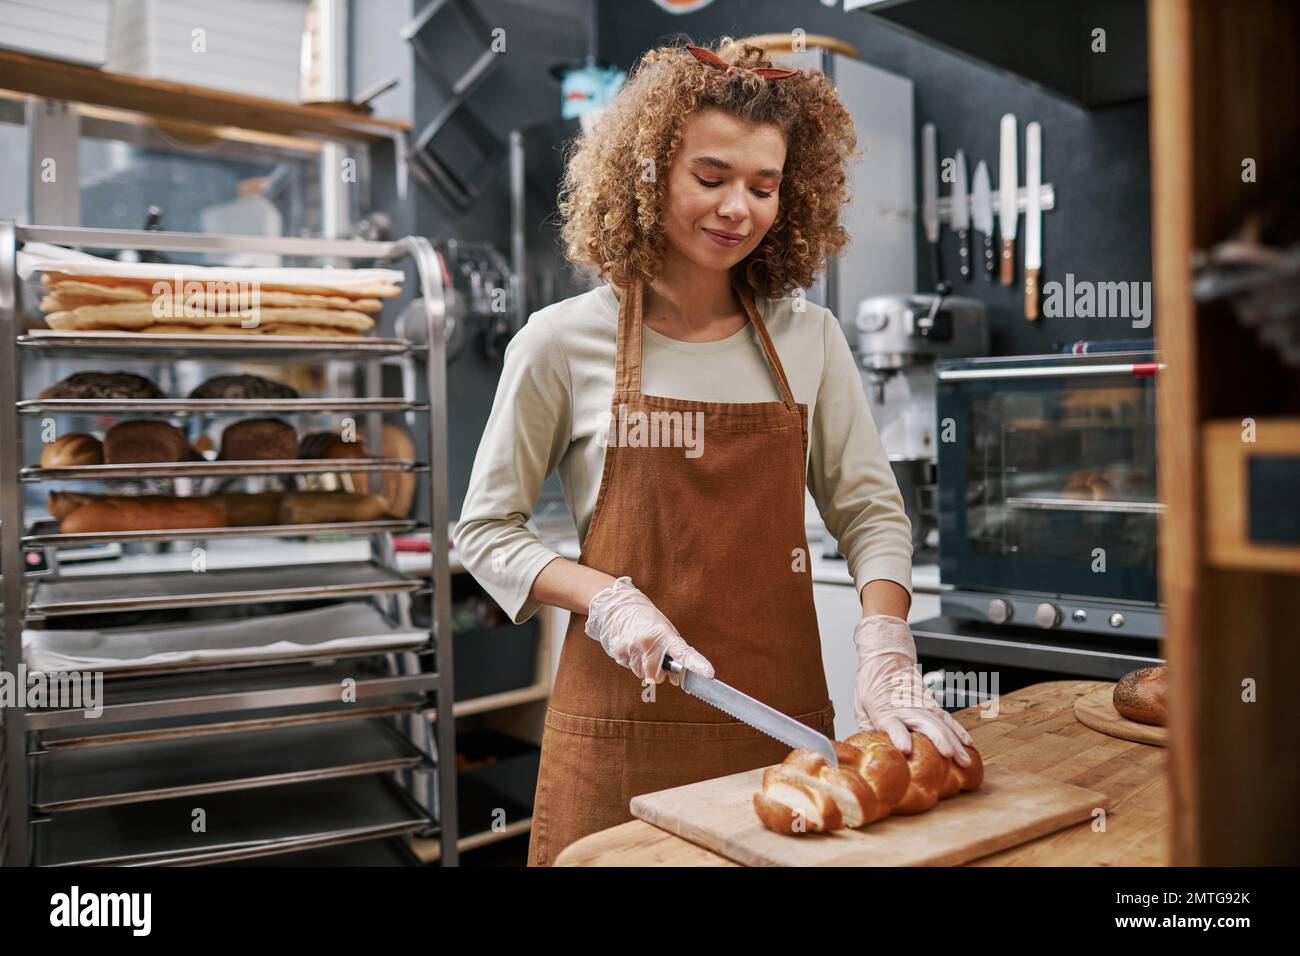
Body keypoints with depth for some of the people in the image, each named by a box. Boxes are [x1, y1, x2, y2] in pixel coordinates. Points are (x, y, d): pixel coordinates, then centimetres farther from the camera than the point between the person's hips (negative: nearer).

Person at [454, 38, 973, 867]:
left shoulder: (809, 339, 4)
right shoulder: (564, 343, -3)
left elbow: (870, 511, 4)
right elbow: (485, 530, 1)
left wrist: (887, 658, -12)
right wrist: (606, 599, -14)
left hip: (787, 714, 3)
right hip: (625, 723, -2)